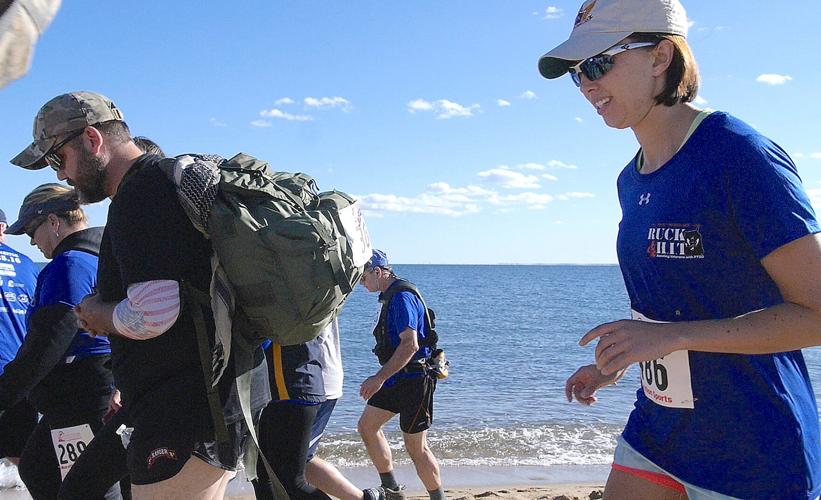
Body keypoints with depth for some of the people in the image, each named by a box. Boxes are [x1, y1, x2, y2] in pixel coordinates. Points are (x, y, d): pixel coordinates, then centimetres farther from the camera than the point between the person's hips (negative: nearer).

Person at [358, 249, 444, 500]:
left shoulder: (402, 297, -19)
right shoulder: (390, 296, 13)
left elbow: (410, 345, -28)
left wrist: (380, 378, -30)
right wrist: (382, 378, 25)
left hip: (413, 379, -10)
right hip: (397, 378, 10)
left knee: (416, 449, -3)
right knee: (366, 426, 13)